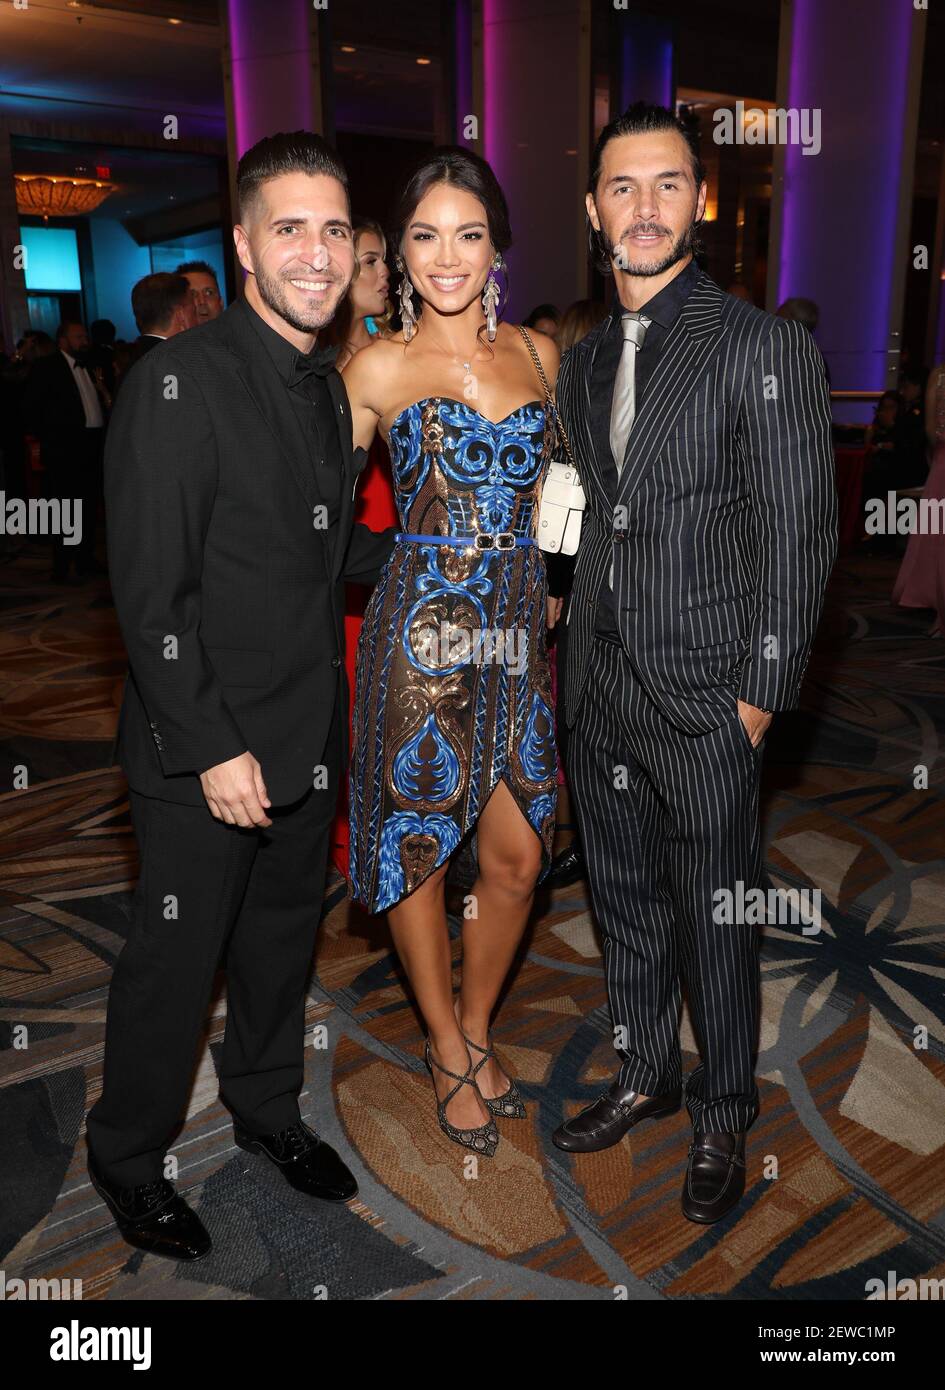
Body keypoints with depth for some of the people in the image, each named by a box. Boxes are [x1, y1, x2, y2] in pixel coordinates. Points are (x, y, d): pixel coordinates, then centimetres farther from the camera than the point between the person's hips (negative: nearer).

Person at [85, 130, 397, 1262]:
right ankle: (127, 1158, 35)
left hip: (310, 740, 7)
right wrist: (214, 748, -20)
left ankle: (266, 1107, 46)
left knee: (284, 938, 22)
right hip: (204, 753, -7)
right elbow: (150, 592, -18)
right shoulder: (176, 383, -16)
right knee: (175, 959, 9)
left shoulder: (328, 387, 9)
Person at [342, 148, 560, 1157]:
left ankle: (475, 1029, 35)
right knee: (416, 849, 7)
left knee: (517, 857, 8)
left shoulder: (538, 354, 9)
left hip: (518, 633, 4)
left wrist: (547, 588, 12)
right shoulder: (380, 367, -3)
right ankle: (448, 1052, 31)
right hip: (421, 631, -3)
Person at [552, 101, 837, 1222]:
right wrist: (578, 650, 7)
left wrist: (759, 696, -12)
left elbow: (797, 538, -9)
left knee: (714, 918, 7)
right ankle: (646, 1075, 38)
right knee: (625, 901, 17)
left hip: (702, 697, -5)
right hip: (597, 688, 6)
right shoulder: (583, 361, 11)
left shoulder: (764, 350, -8)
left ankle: (722, 1118, 29)